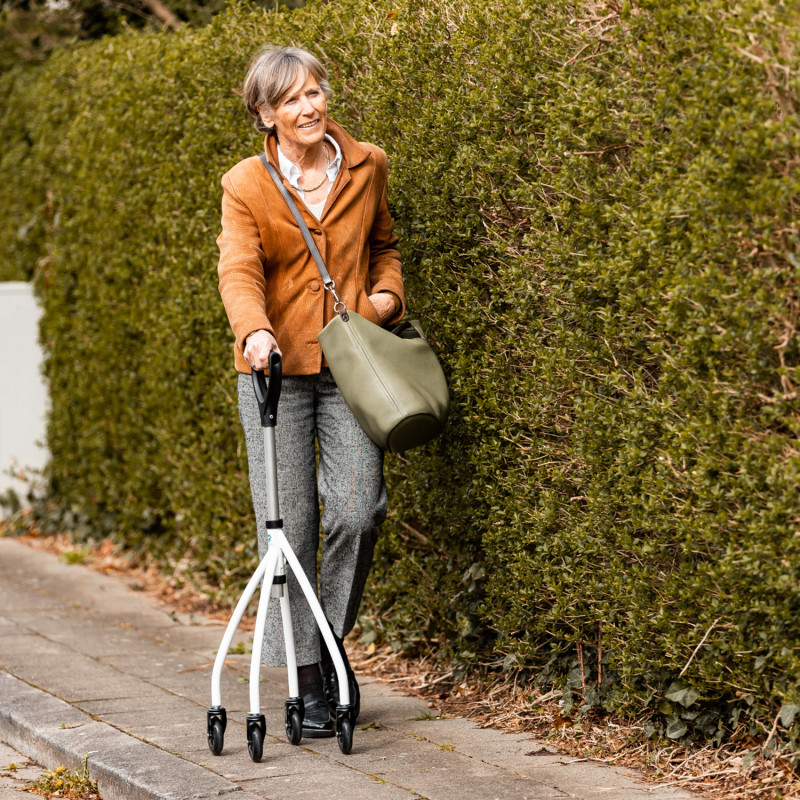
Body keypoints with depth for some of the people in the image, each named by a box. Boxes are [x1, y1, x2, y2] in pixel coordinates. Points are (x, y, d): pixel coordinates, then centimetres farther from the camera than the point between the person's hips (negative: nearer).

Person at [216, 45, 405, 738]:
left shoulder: (366, 166, 5)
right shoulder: (246, 185, -4)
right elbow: (238, 270, -17)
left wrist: (387, 294, 2)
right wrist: (255, 330, -37)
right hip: (276, 368, -2)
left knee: (358, 511, -9)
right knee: (289, 524, -3)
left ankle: (333, 640, 17)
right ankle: (307, 676, 8)